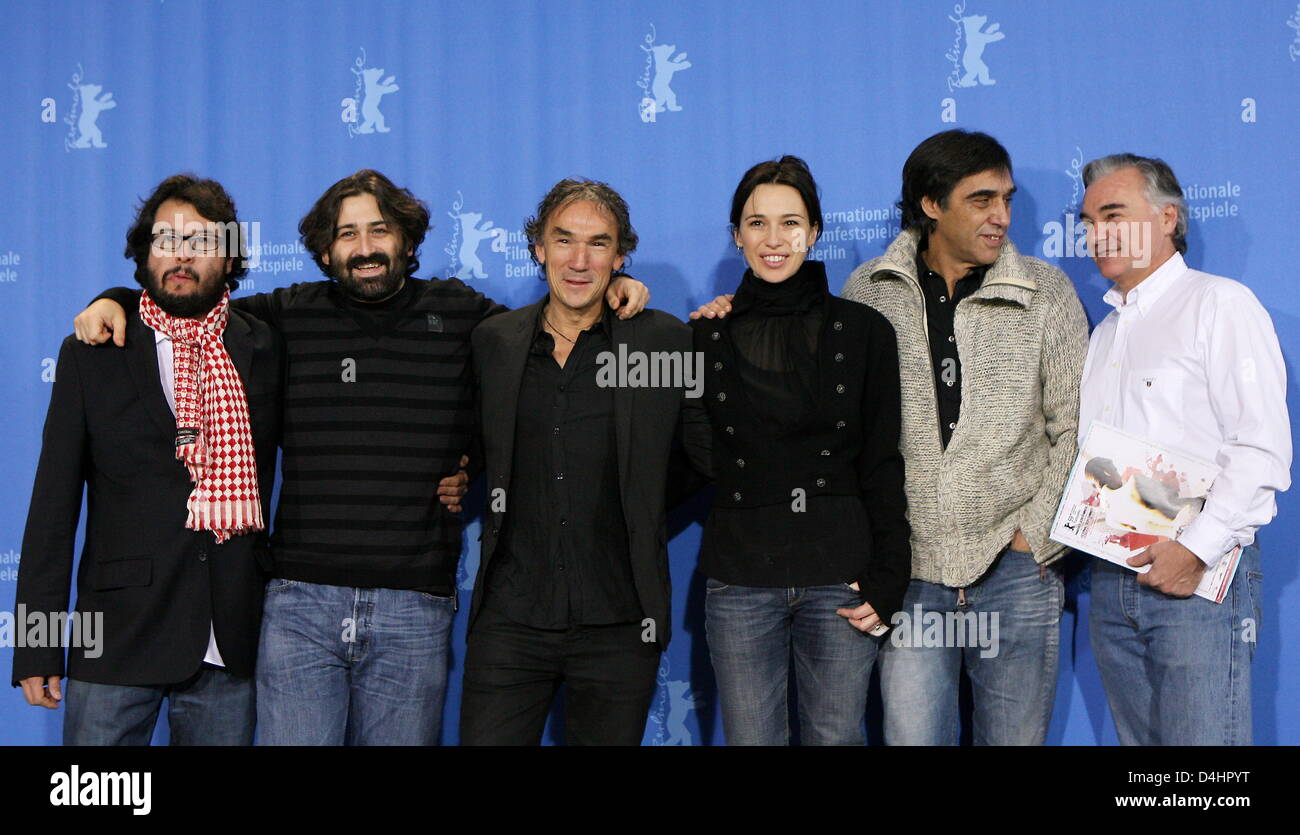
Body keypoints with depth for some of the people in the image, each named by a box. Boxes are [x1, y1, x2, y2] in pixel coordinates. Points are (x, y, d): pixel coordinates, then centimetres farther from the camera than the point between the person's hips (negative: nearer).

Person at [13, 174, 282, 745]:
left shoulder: (266, 350, 8)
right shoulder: (91, 355, 4)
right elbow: (54, 504, 1)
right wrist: (37, 648, -3)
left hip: (231, 650, 2)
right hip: (118, 639, -1)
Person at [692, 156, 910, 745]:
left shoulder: (864, 331, 4)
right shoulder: (708, 335, 6)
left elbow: (883, 466, 4)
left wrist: (887, 580, -3)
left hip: (840, 575, 0)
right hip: (739, 579, 1)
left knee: (837, 736, 5)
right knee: (750, 738, 5)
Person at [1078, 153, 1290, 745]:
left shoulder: (1220, 305, -4)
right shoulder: (1106, 330, 20)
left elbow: (1263, 450, -13)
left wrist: (1197, 548, -19)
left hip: (1201, 580, -7)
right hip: (1111, 579, 7)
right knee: (1140, 760, 10)